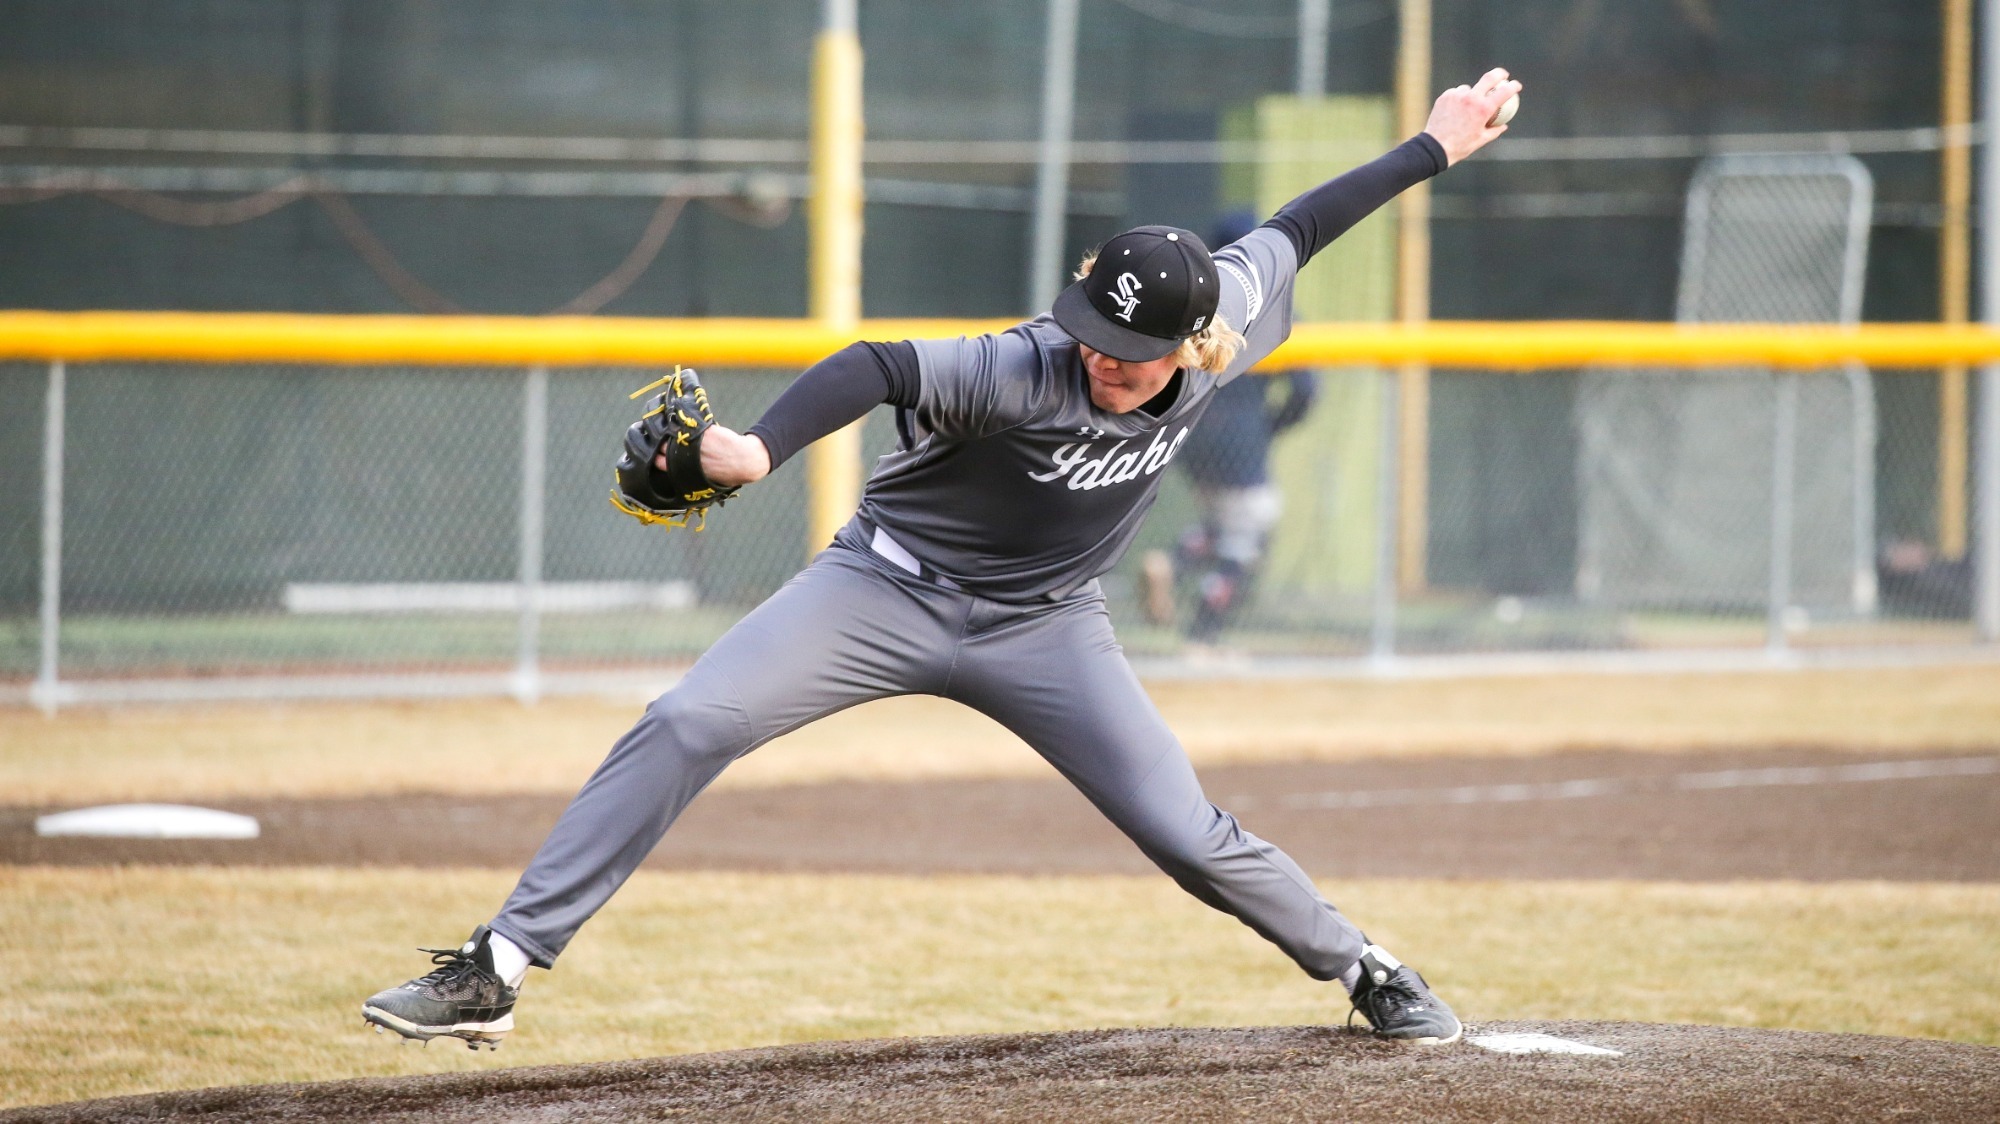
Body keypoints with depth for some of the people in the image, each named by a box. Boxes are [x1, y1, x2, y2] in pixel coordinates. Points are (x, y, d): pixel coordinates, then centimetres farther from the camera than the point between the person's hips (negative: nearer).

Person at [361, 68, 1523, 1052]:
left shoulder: (1228, 319, -14)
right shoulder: (1028, 370, -30)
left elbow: (1288, 233, 4)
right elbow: (880, 368, -44)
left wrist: (1433, 148, 12)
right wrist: (761, 449, -62)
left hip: (1043, 628, 4)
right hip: (893, 586, -3)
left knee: (1190, 835, -3)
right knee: (682, 730, -19)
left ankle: (1367, 971, 22)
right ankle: (497, 972, -18)